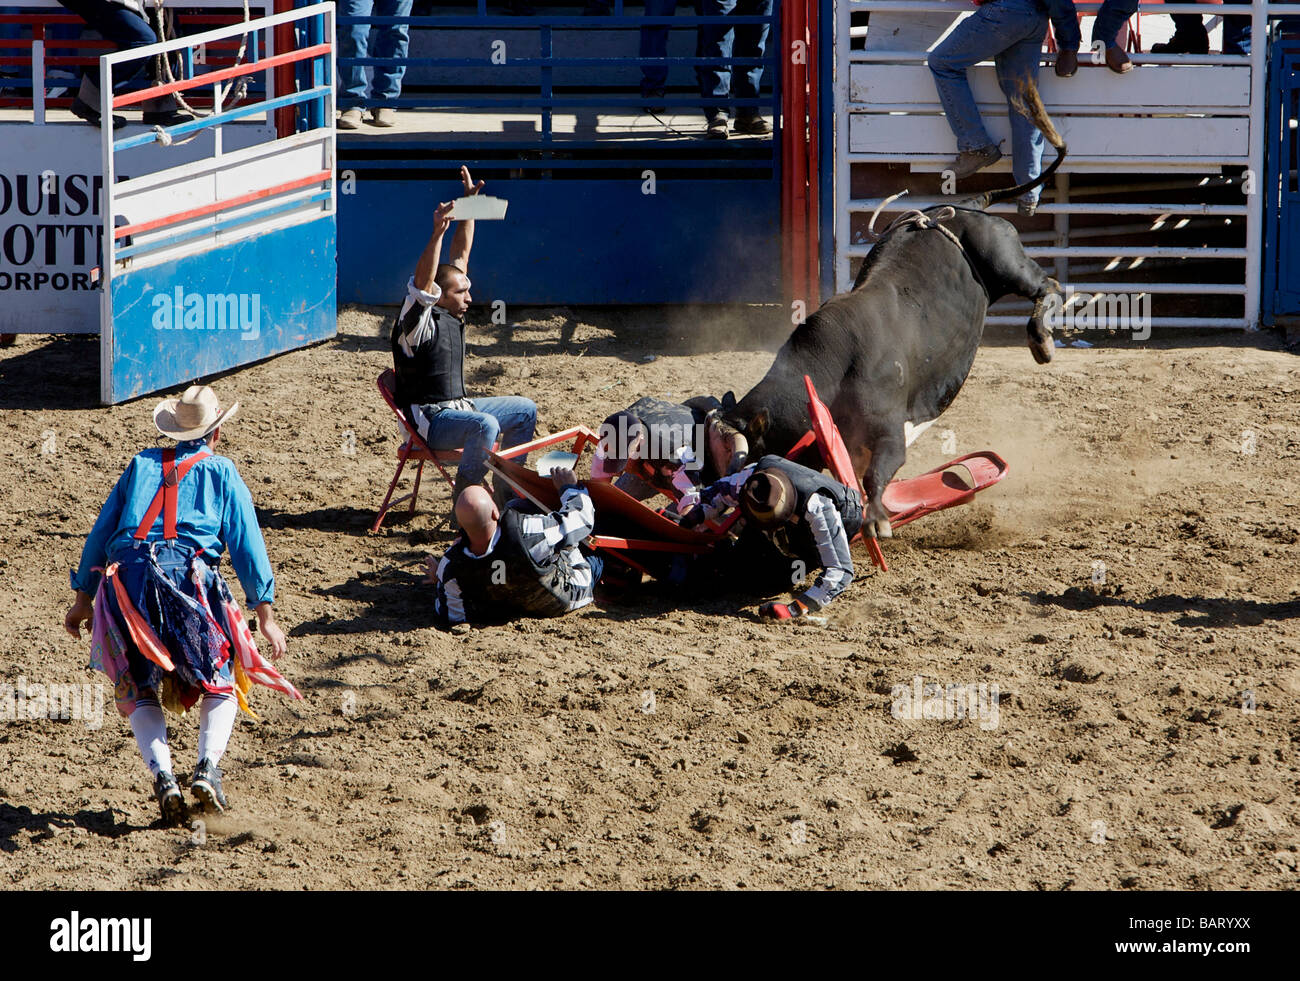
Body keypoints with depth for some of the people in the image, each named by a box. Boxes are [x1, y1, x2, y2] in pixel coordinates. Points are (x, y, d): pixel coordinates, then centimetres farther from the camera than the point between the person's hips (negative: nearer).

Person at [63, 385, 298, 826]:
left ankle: (161, 774, -7)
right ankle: (207, 766, -8)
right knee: (221, 683, 16)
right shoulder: (221, 473, 16)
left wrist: (83, 600, 31)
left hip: (125, 582, 2)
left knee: (137, 690, 17)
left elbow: (101, 532, 24)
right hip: (190, 574, -2)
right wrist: (265, 616, 14)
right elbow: (247, 545, 11)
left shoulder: (142, 465, 23)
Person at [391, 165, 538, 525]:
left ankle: (506, 495, 21)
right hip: (429, 419, -10)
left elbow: (461, 253, 12)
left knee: (525, 410, 16)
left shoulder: (452, 314, 8)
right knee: (485, 425, -36)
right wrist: (438, 233, -47)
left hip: (458, 407, 10)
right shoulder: (419, 321, -16)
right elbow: (422, 282, -36)